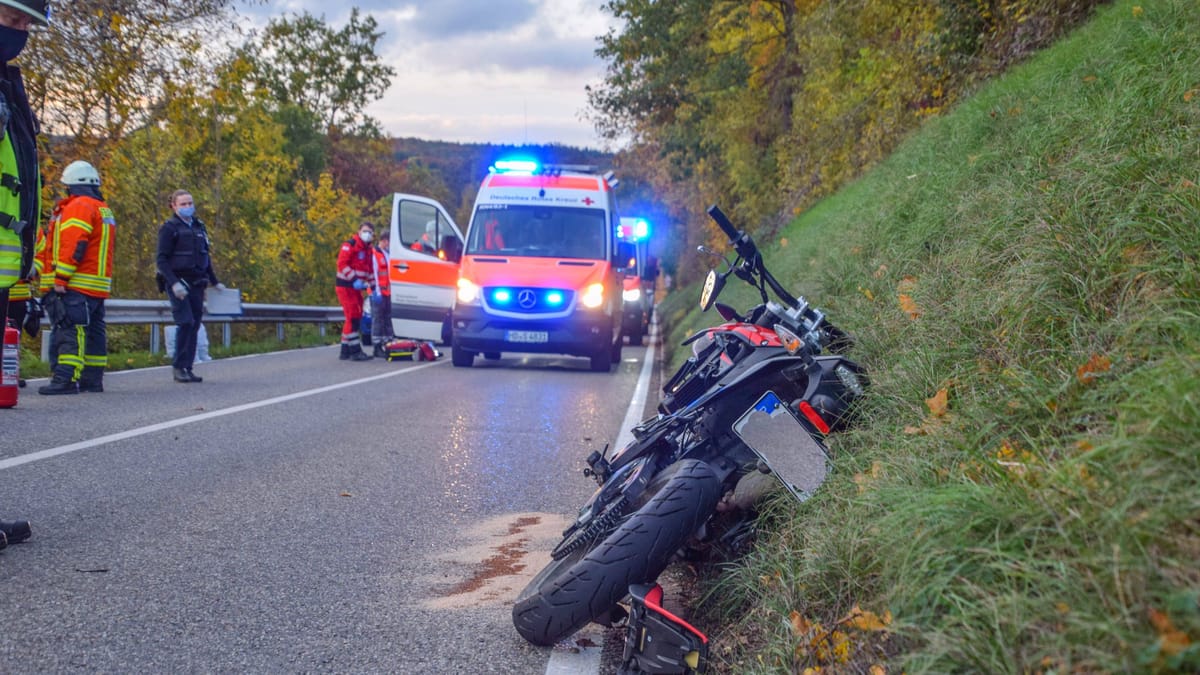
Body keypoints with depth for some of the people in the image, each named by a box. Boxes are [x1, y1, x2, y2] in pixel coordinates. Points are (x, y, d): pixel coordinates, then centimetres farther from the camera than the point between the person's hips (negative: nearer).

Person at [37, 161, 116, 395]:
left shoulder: (79, 207, -9)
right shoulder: (104, 209, 21)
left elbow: (73, 246, -19)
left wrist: (60, 279, -19)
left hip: (76, 286, -10)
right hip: (99, 285, 10)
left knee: (70, 331, -15)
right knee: (94, 331, 12)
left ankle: (66, 379, -22)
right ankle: (93, 379, 16)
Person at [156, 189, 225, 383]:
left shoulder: (199, 226, 16)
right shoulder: (169, 228, -3)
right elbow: (162, 260, -9)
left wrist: (215, 282, 22)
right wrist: (174, 283, -20)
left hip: (196, 284, 6)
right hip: (178, 283, -6)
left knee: (194, 326, 4)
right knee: (186, 322, -15)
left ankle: (188, 369, 9)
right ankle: (178, 367, -6)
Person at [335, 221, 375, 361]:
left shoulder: (369, 250, 16)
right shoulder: (349, 245, -9)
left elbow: (370, 270, 23)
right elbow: (342, 264, -18)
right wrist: (354, 279, -24)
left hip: (356, 288, 9)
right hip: (345, 286, -9)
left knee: (355, 318, 10)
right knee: (353, 318, -13)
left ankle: (345, 351, 16)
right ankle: (355, 351, -13)